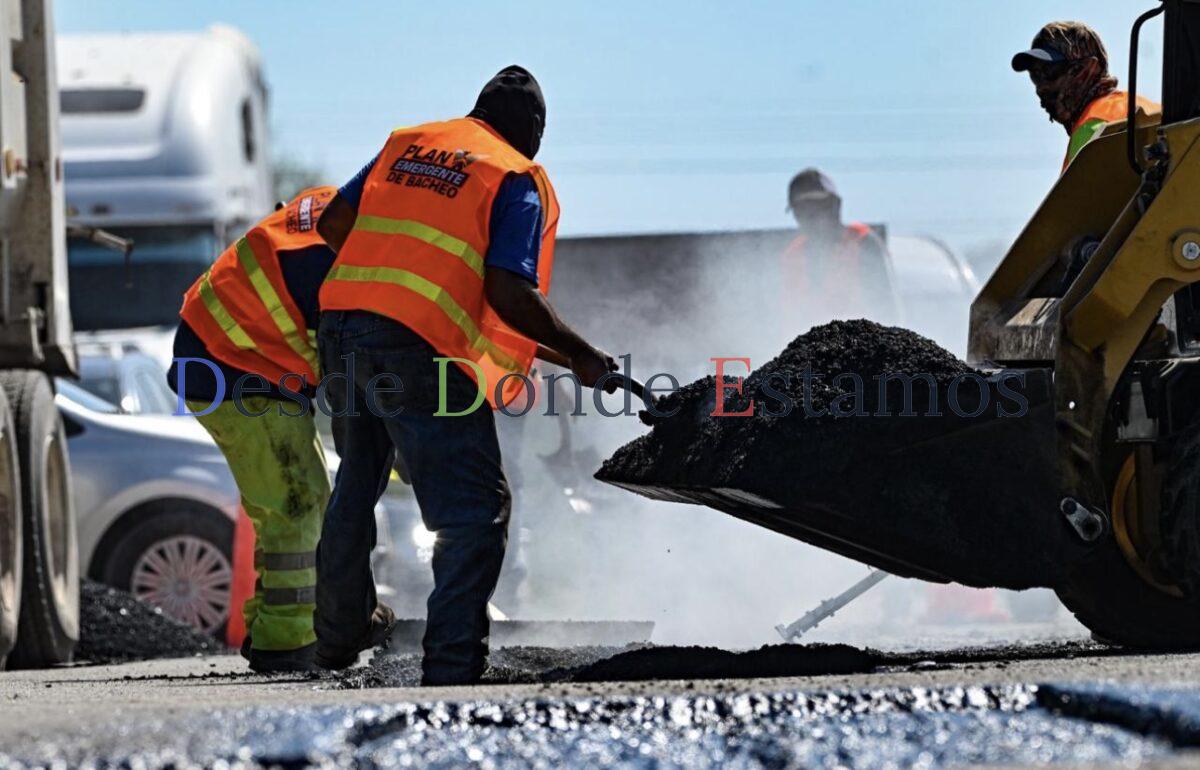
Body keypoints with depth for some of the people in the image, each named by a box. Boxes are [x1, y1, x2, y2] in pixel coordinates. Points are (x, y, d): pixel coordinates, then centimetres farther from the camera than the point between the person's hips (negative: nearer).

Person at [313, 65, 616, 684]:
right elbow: (509, 295, -11)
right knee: (476, 510, -3)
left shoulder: (406, 144, 18)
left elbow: (333, 224, 15)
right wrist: (580, 356, 0)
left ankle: (340, 632, 43)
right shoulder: (519, 182, 0)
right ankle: (451, 667, -13)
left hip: (341, 325, 7)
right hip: (421, 349, -7)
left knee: (358, 479, 28)